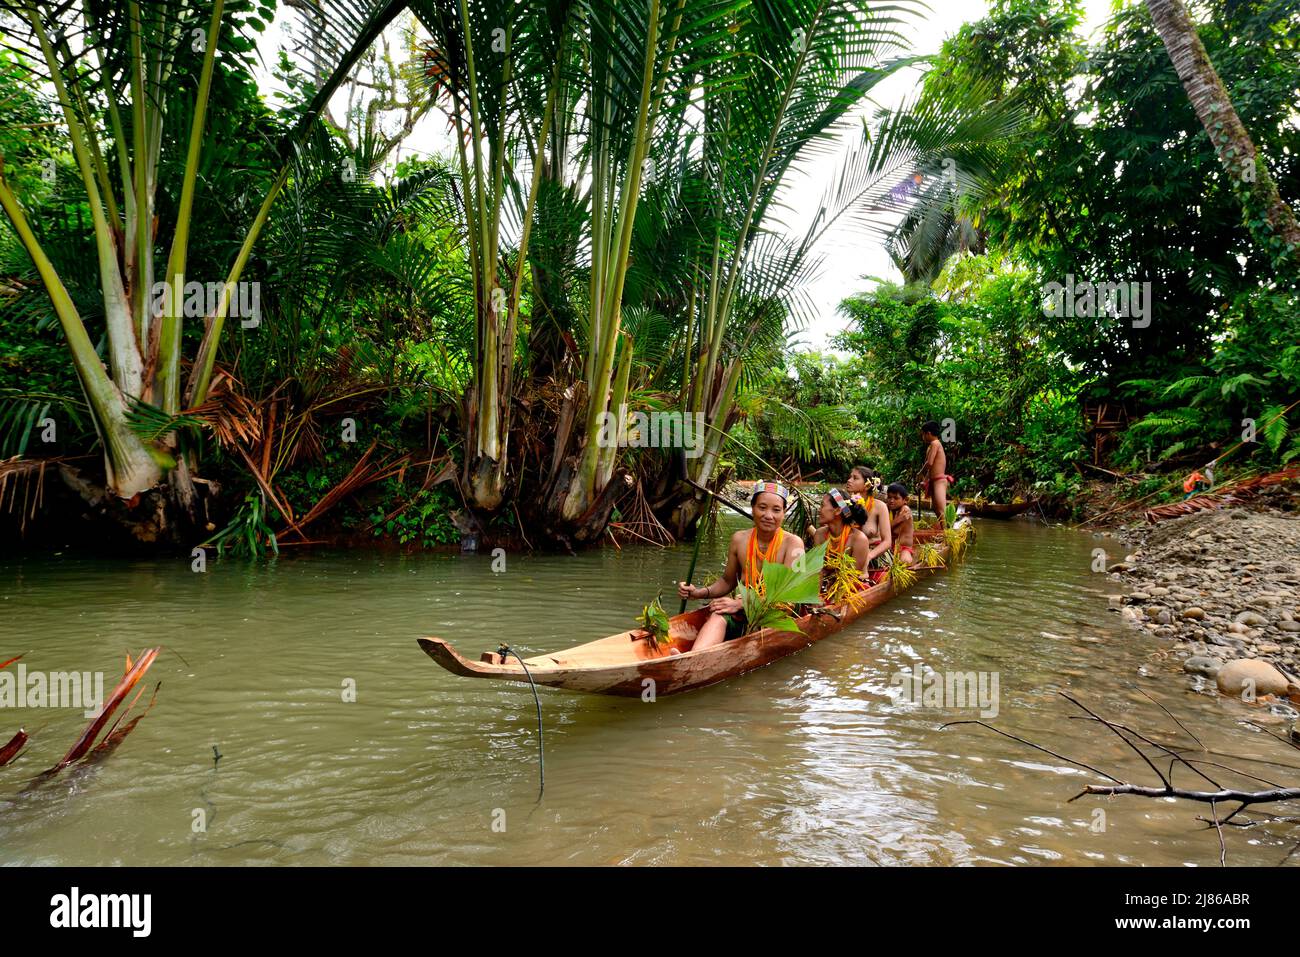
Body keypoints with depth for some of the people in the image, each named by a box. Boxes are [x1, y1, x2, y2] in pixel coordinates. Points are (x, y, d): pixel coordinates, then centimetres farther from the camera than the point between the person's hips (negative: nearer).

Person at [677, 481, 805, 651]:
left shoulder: (792, 543, -6)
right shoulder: (740, 539, 6)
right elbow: (727, 582, 19)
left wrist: (740, 603, -23)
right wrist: (698, 592, -1)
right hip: (742, 615, 3)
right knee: (718, 617, -31)